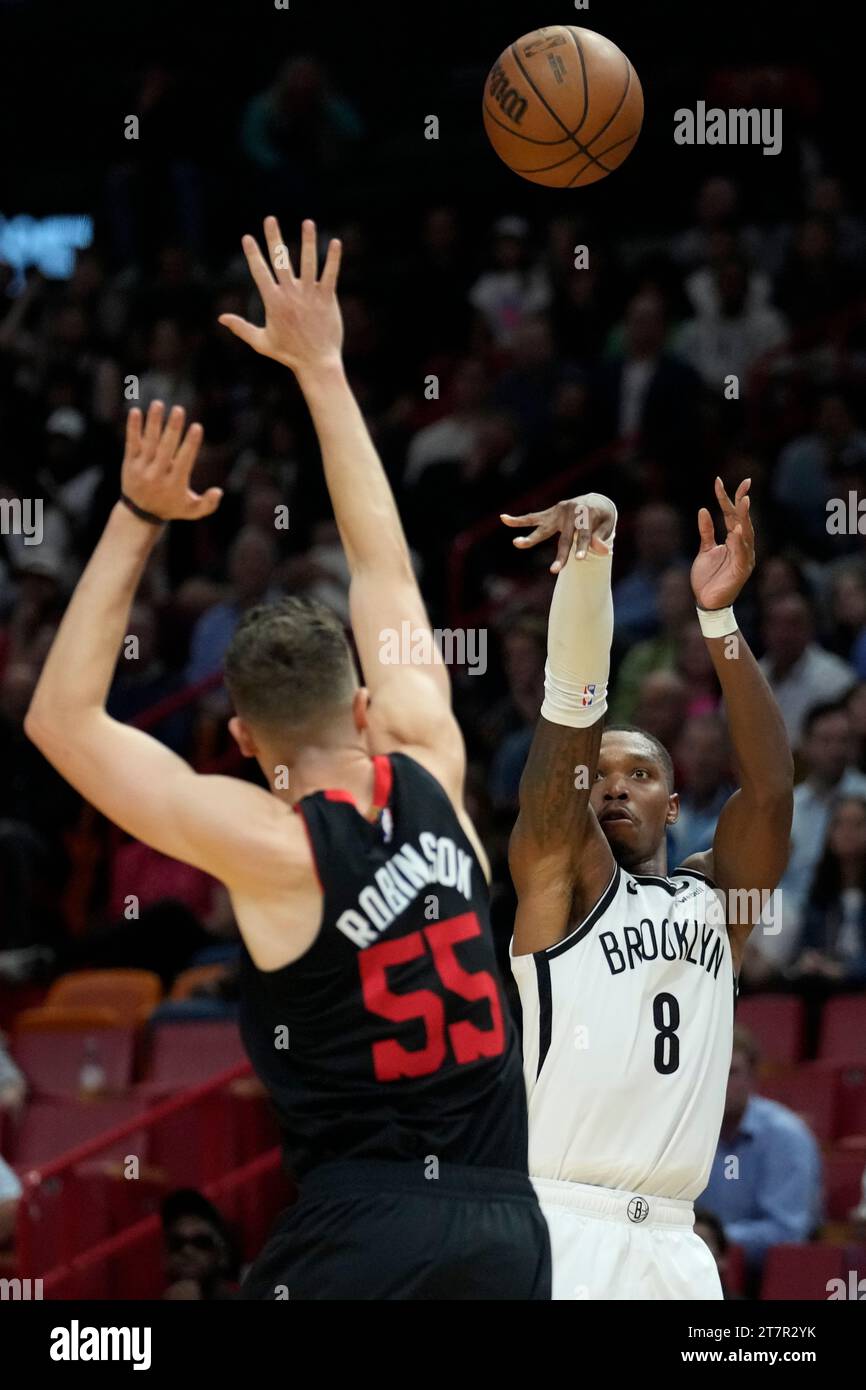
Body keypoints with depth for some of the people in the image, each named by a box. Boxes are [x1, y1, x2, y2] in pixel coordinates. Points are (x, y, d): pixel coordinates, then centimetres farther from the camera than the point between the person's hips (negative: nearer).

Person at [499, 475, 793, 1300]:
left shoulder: (713, 896, 17)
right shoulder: (558, 874, 6)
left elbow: (769, 788, 0)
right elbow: (568, 721, -8)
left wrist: (719, 620, -13)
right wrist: (591, 558, -24)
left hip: (671, 1243, 5)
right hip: (561, 1229, -5)